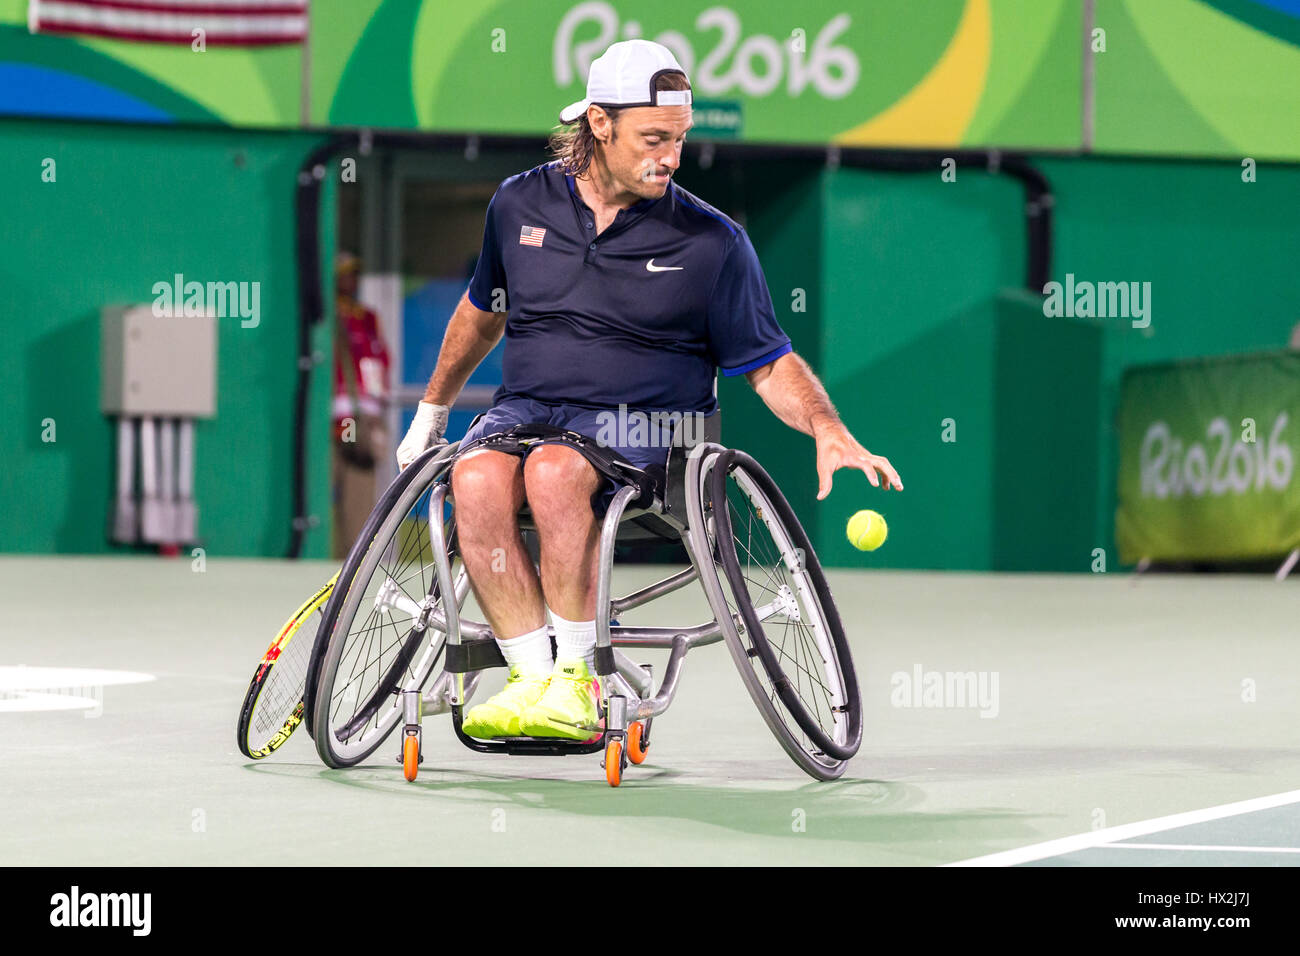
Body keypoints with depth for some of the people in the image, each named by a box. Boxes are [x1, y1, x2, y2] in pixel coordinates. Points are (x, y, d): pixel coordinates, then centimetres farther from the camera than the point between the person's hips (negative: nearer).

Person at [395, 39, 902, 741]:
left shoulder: (712, 242, 1)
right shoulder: (519, 204, 9)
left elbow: (772, 366, 4)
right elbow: (484, 312, 28)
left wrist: (828, 431, -14)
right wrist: (432, 408, 35)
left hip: (646, 421, -3)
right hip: (523, 410, 3)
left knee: (553, 471, -37)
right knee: (475, 480, -33)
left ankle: (576, 680, -27)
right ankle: (533, 676, -29)